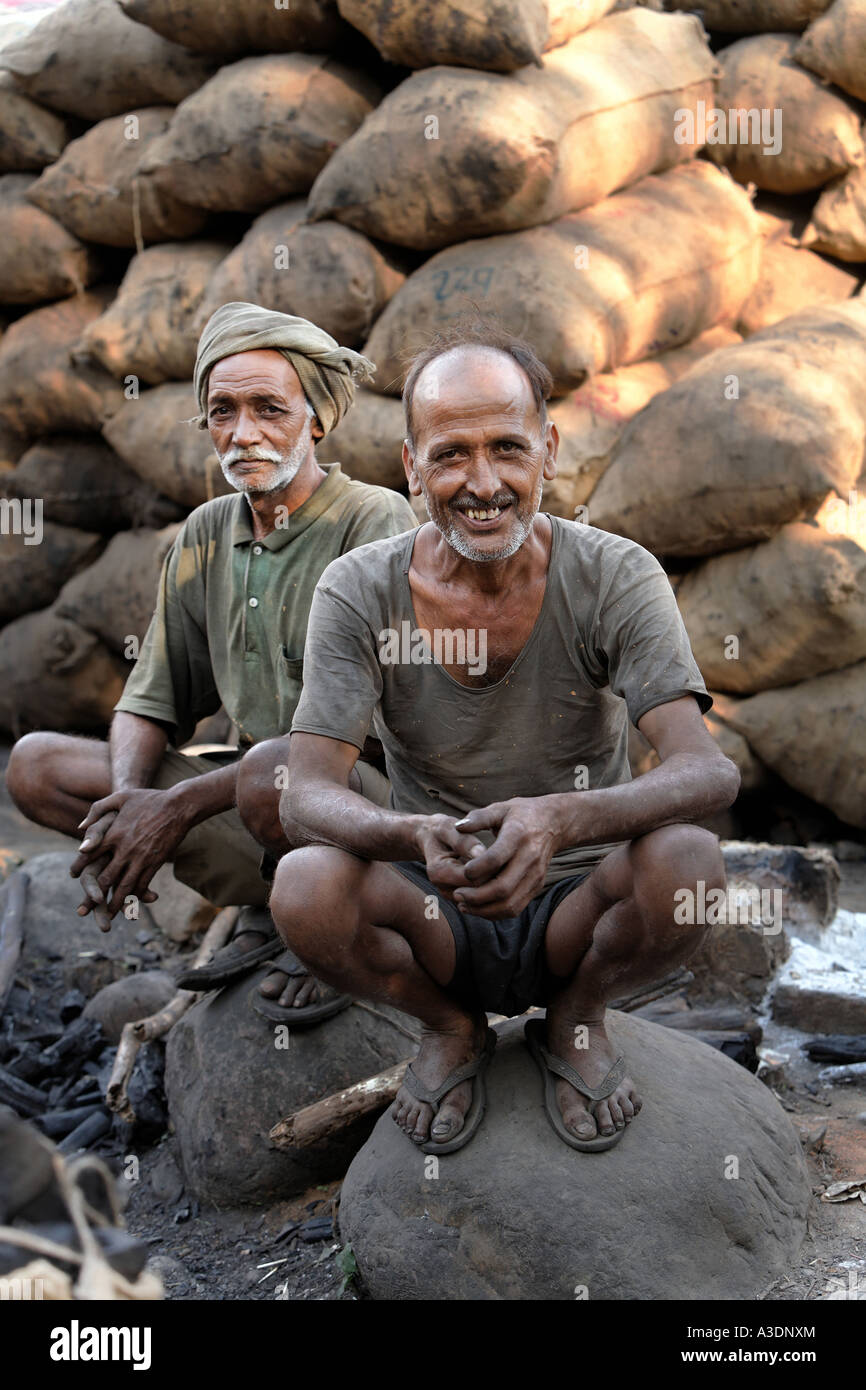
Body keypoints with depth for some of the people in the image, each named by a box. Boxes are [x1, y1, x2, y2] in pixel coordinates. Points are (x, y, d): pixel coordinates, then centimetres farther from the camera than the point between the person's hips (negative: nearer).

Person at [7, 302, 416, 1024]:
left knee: (271, 772, -40)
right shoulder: (207, 534, 8)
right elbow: (150, 702, 12)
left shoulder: (375, 522, -12)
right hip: (250, 783, 7)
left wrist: (181, 804, -22)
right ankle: (271, 906, -3)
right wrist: (126, 800, -12)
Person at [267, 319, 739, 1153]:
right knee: (305, 886, -30)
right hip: (435, 921, 1)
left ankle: (576, 1023, 3)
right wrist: (415, 835, -40)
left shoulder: (616, 578, -13)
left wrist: (557, 819, -44)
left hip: (576, 911, 0)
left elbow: (708, 771, -24)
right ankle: (451, 1030, 3)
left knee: (687, 861, -31)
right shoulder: (359, 593, -11)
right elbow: (306, 795, -17)